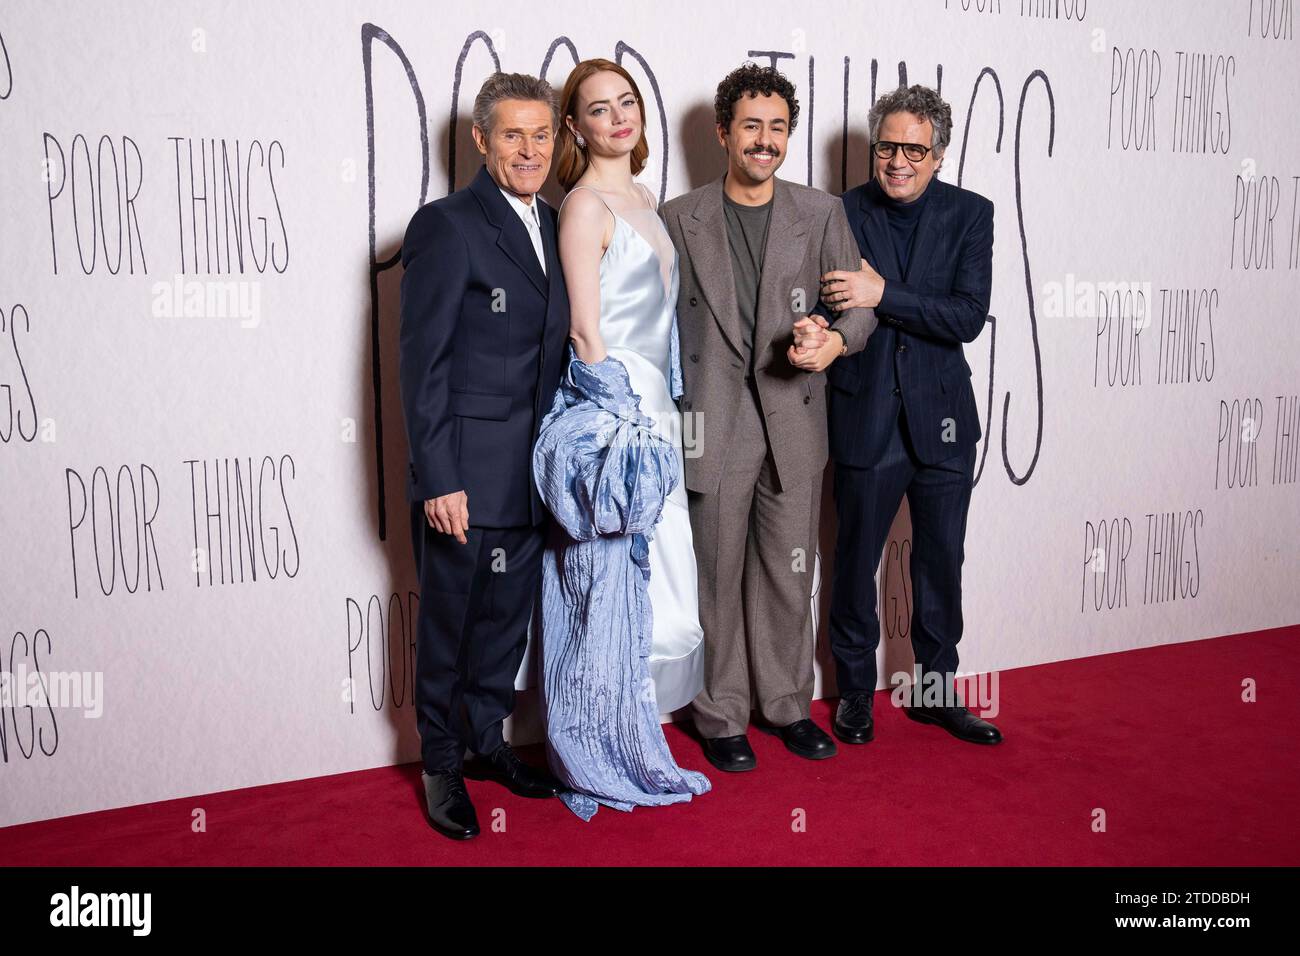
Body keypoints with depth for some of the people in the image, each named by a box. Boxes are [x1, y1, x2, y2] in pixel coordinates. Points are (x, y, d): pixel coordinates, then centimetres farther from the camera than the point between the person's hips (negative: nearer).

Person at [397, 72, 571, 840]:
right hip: (465, 473, -6)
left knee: (508, 613, 17)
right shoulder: (446, 225, -11)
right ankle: (441, 763, 27)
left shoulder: (552, 224, 11)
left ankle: (488, 737, 36)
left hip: (533, 472, 6)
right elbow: (422, 362, -14)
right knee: (449, 620, 9)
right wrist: (438, 479, -18)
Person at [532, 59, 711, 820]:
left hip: (649, 405, 9)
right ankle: (608, 757, 14)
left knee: (645, 576, 14)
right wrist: (630, 420, -17)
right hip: (610, 408, -9)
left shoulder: (644, 199, 15)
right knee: (615, 577, -1)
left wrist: (659, 414, 15)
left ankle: (628, 736, 30)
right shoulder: (584, 204, -11)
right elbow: (585, 330, -15)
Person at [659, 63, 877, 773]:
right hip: (712, 424, -1)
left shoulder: (821, 214, 7)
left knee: (788, 573, 11)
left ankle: (786, 703, 29)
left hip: (794, 423, 2)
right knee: (717, 575, 6)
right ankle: (720, 716, 21)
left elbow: (859, 301, 6)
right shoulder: (680, 219, 3)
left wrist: (837, 339, -16)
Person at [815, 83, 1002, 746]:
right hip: (865, 419, -1)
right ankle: (855, 692, 28)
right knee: (855, 562, 9)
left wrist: (882, 295, -23)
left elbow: (969, 317, -13)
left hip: (943, 420, 2)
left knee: (941, 564, 13)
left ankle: (935, 690, 31)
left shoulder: (969, 214, -1)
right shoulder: (841, 213, -2)